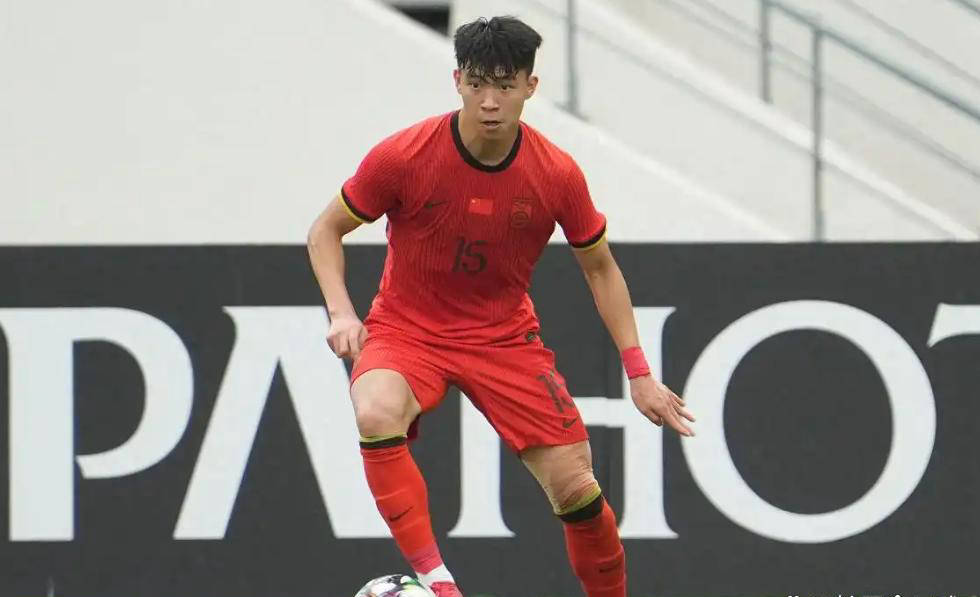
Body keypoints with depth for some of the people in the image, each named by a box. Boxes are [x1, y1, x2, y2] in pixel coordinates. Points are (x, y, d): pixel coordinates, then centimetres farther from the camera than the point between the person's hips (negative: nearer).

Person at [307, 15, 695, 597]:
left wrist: (639, 373, 0)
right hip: (406, 327, -2)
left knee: (574, 486, -7)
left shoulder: (558, 174, -13)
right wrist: (342, 313, -19)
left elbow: (601, 268, 4)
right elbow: (327, 230, -3)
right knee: (377, 414, -36)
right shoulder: (403, 156, -18)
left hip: (504, 334, 2)